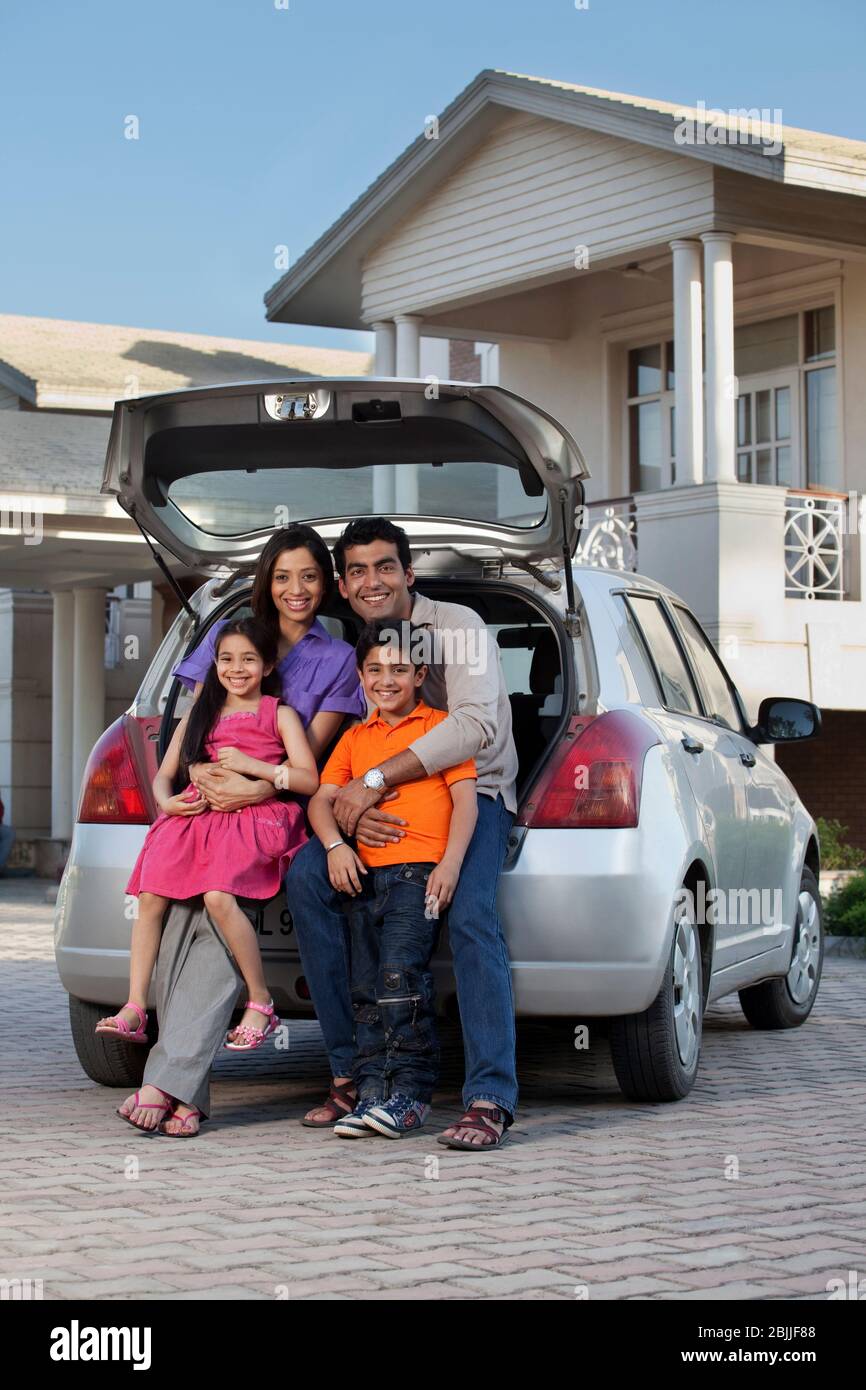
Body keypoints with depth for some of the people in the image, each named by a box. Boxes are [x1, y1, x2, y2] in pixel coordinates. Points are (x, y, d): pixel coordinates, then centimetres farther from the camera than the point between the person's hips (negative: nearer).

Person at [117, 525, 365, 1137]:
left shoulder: (338, 658, 11)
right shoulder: (227, 634, 18)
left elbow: (310, 752, 4)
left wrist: (255, 789, -14)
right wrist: (197, 770, -8)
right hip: (207, 809, 3)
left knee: (219, 925, -25)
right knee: (182, 931, -17)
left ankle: (168, 1081, -29)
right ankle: (187, 1093, -16)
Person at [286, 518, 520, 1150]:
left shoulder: (457, 626, -13)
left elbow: (475, 726, -28)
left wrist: (374, 781, -30)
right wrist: (353, 811, -21)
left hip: (473, 791, -5)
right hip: (385, 803, 5)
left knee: (471, 915, -31)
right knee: (307, 876, -18)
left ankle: (491, 1098, -27)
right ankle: (351, 1072, -12)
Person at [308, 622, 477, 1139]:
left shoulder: (441, 726, 8)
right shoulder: (355, 738, 22)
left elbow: (466, 799, 0)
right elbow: (322, 798, 17)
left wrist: (451, 863, -13)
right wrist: (336, 846, -3)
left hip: (419, 869, -5)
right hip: (364, 874, 5)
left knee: (400, 972, -19)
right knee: (367, 988, 1)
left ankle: (411, 1091, -13)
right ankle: (372, 1094, 3)